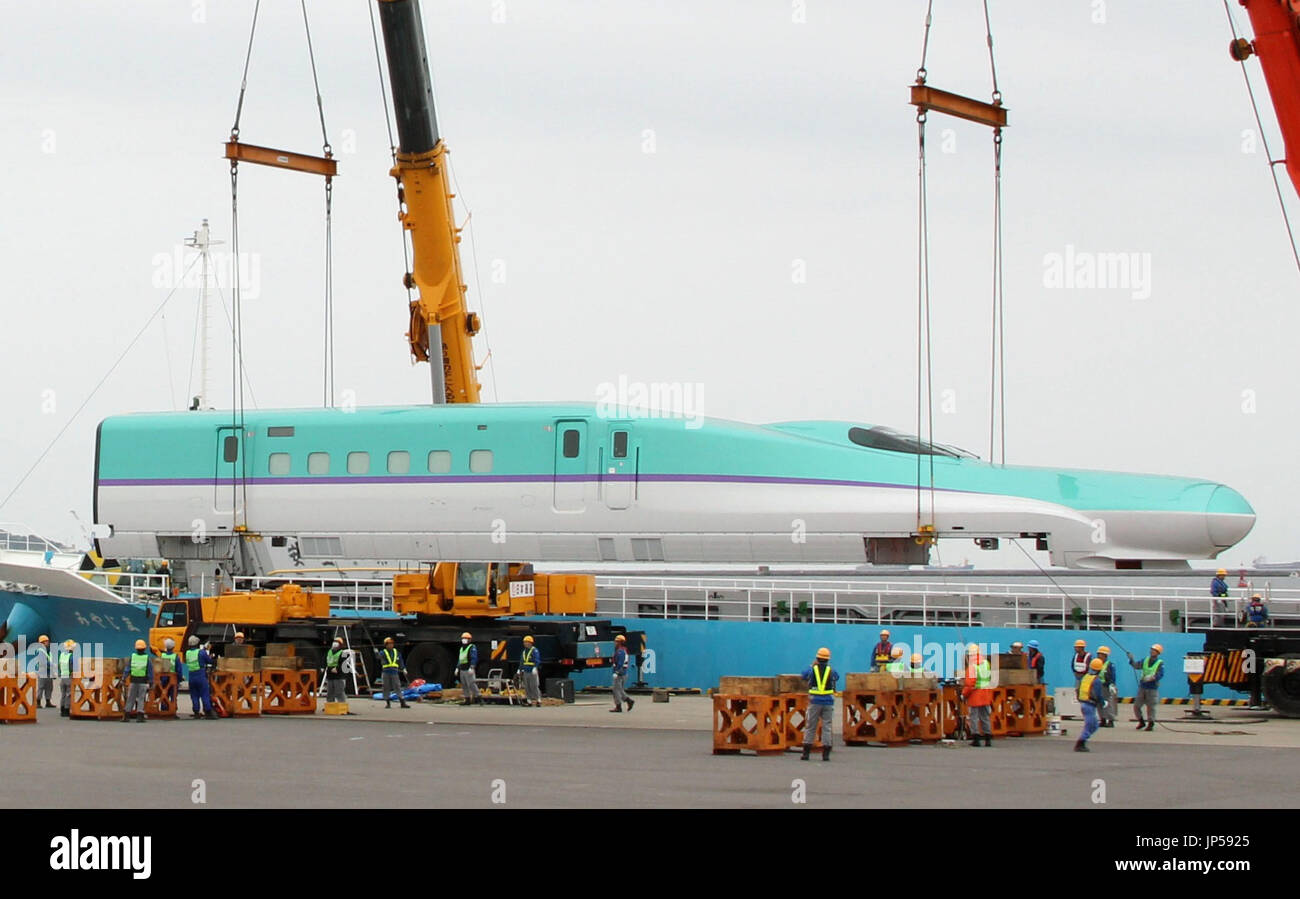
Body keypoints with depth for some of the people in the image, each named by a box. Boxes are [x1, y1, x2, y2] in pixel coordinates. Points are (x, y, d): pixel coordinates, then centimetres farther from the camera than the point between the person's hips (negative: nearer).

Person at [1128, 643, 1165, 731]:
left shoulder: (1160, 663, -5)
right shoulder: (1146, 660, 9)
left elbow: (1160, 674, -16)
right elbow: (1137, 666, -1)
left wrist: (1149, 678, -27)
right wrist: (1131, 660, -18)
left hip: (1152, 688, -5)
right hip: (1142, 687, 5)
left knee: (1151, 707, -2)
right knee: (1136, 706, 7)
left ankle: (1151, 724, 10)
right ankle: (1141, 722, 23)